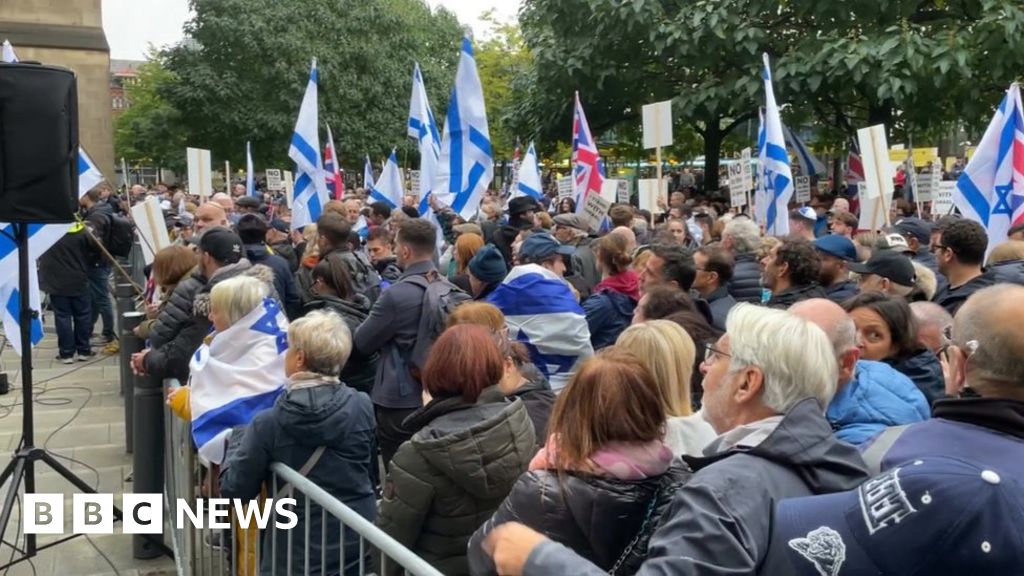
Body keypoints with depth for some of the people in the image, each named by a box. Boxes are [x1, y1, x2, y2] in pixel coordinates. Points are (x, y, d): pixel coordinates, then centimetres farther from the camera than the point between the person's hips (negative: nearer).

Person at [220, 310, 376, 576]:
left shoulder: (268, 423, -17)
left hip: (298, 552, -2)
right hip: (359, 541, 2)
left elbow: (234, 489, -7)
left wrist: (237, 444, 9)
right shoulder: (363, 407, -10)